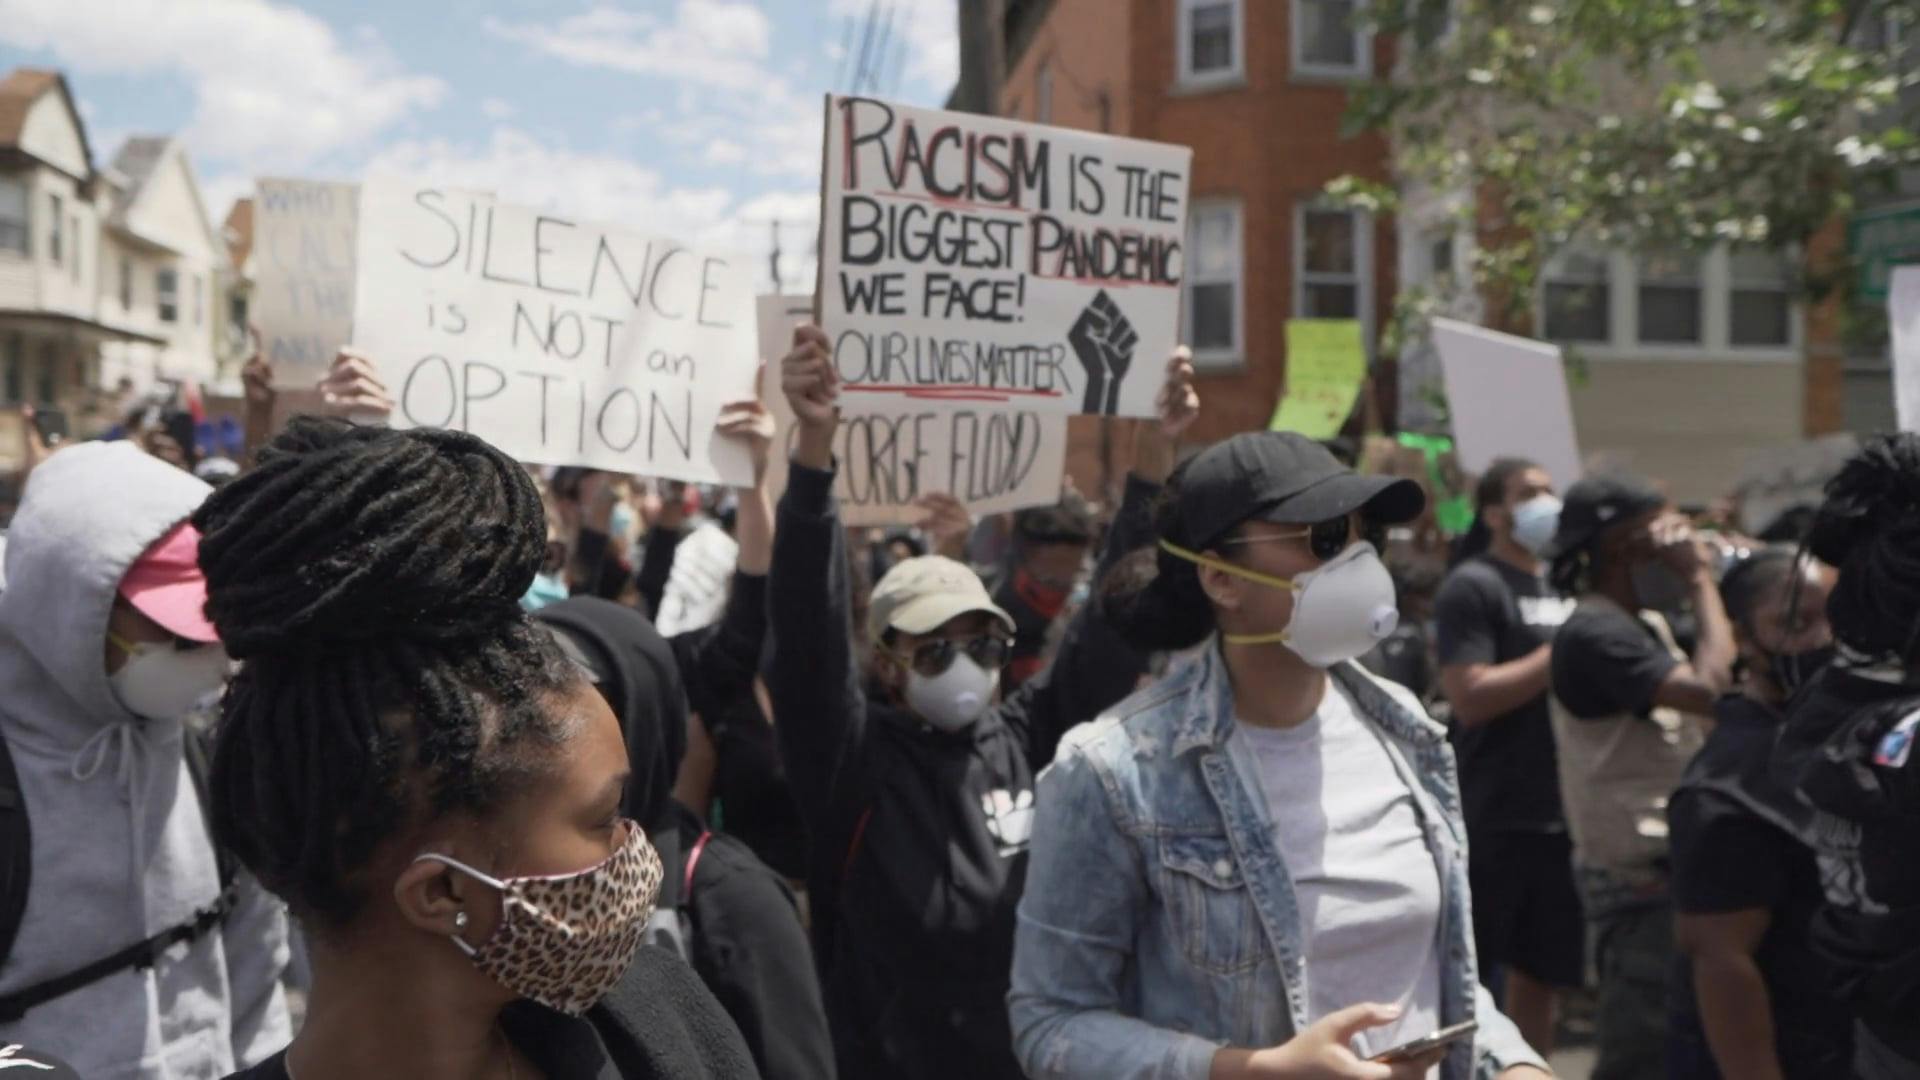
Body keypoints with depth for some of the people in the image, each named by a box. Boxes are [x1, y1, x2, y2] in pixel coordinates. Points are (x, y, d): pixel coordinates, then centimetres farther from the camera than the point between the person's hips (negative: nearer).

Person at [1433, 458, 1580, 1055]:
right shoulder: (1472, 586, -9)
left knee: (1541, 975, 15)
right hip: (1493, 820, -7)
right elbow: (1469, 698, -19)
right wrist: (1561, 654, -16)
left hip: (1561, 813, 7)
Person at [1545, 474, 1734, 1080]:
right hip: (1637, 876, -10)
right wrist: (1702, 580, -20)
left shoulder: (1646, 622, 12)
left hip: (1662, 863, 10)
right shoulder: (1595, 633, -20)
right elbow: (1708, 688, -29)